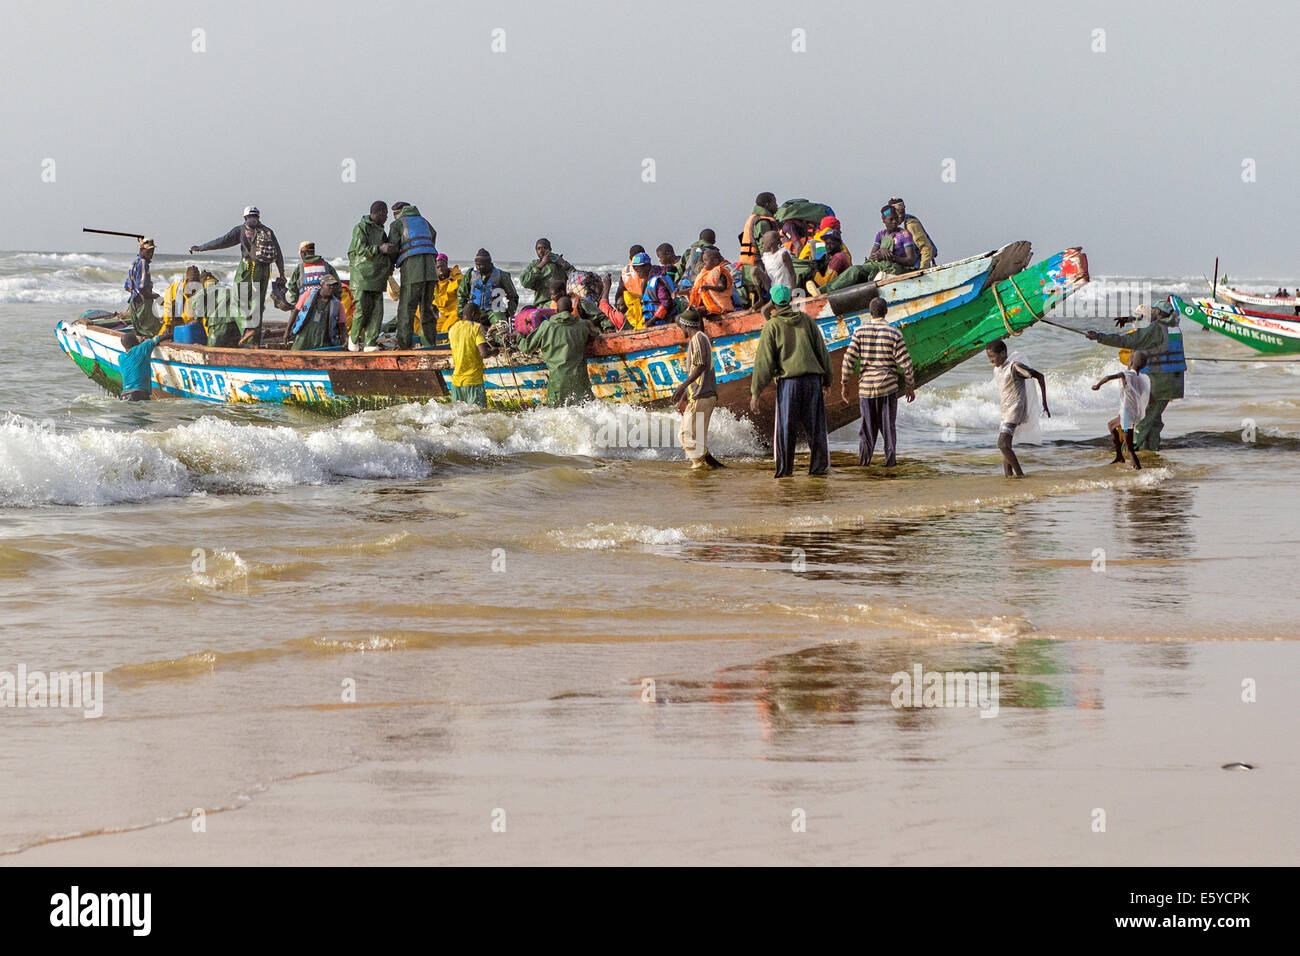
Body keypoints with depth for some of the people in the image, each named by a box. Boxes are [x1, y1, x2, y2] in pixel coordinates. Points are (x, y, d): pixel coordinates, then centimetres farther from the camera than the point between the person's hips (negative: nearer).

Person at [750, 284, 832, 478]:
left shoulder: (772, 326, 1)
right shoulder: (807, 321, 11)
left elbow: (764, 361, -3)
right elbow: (822, 351, 12)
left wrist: (755, 393, -1)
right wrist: (826, 382, 18)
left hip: (788, 380, -3)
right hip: (813, 379, 3)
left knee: (785, 427, 3)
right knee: (814, 425, 8)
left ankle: (785, 468, 2)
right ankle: (819, 465, 6)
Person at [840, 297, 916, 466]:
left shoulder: (860, 331, -3)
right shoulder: (894, 333, -5)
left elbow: (849, 359, -4)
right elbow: (905, 362, -5)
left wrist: (844, 384, 4)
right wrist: (909, 386, 6)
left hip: (866, 386, 1)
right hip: (888, 387, -1)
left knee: (867, 423, 12)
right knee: (888, 424, 8)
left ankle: (864, 458, 5)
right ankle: (890, 458, 4)